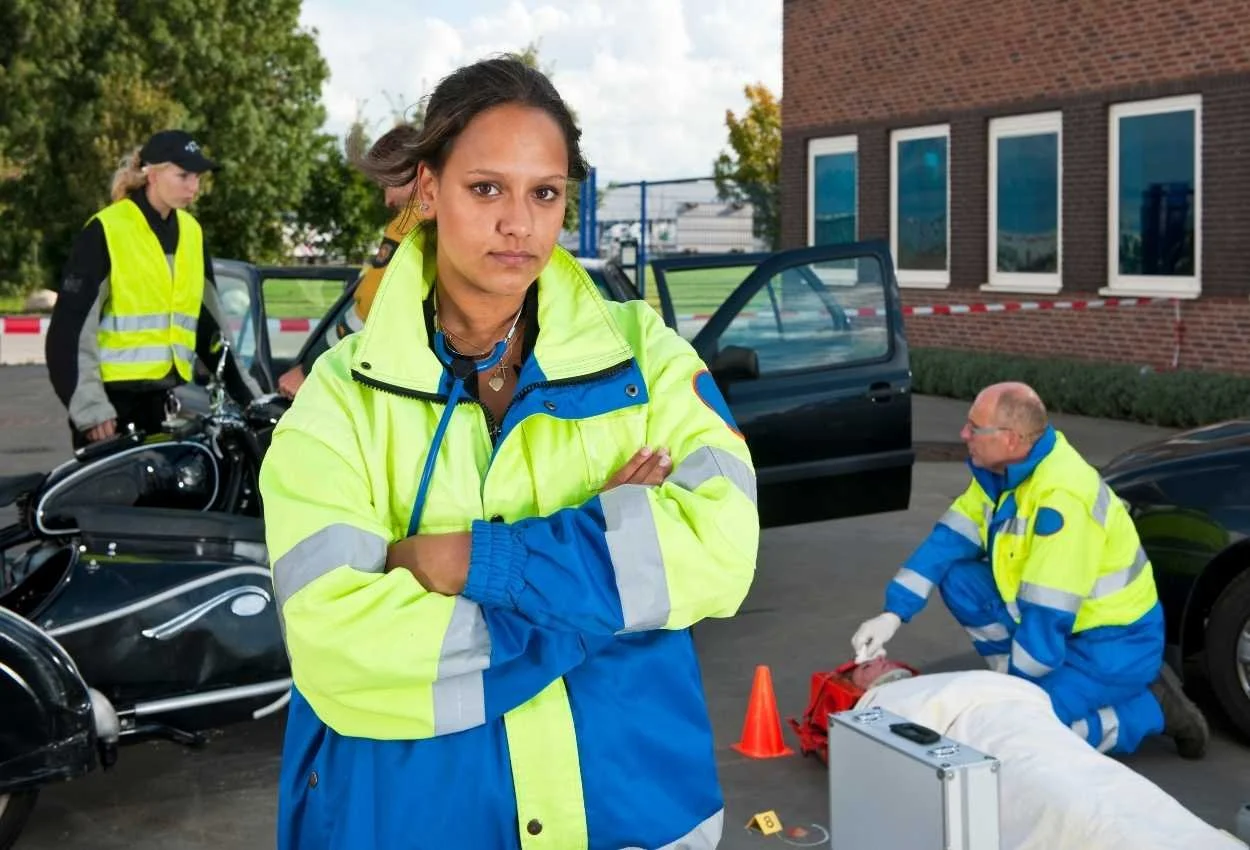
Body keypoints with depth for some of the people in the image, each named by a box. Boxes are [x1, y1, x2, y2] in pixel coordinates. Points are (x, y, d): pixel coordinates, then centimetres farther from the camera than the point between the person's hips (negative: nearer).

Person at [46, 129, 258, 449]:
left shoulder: (191, 233, 13)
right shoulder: (105, 231, -7)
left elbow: (209, 321, 17)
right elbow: (72, 327, -10)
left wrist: (247, 392, 14)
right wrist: (90, 406, -17)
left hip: (170, 397, 6)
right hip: (115, 398, -6)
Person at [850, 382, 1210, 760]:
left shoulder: (1062, 497, -31)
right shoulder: (999, 472, -3)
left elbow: (1049, 615, -28)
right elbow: (949, 540, 0)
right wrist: (893, 613, -8)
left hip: (1115, 643, -8)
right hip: (1065, 625, 8)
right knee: (958, 578, -5)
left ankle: (1154, 707, -1)